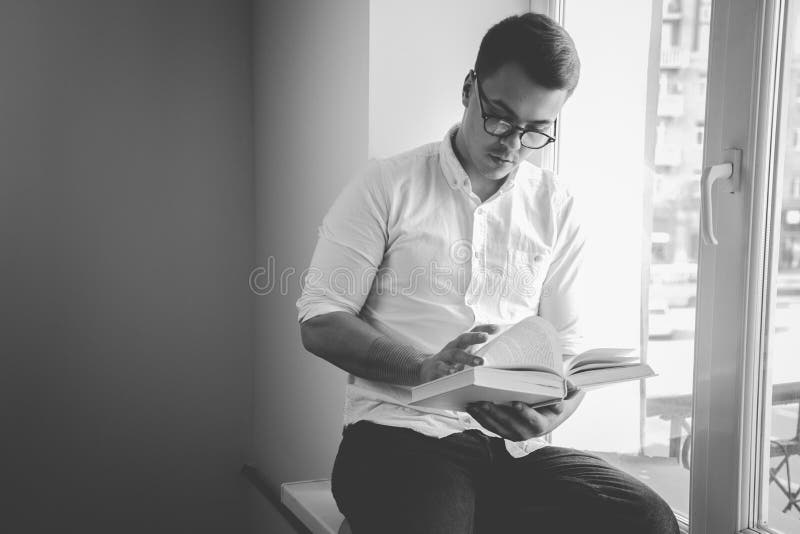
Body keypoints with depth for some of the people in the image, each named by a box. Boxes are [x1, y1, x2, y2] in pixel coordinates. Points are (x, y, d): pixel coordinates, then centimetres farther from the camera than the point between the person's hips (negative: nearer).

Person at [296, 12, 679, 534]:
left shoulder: (557, 207, 11)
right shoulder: (387, 186, 1)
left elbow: (567, 347, 10)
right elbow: (320, 323, -2)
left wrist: (547, 417, -12)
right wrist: (426, 368, -18)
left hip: (514, 447, 4)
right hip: (399, 433, -3)